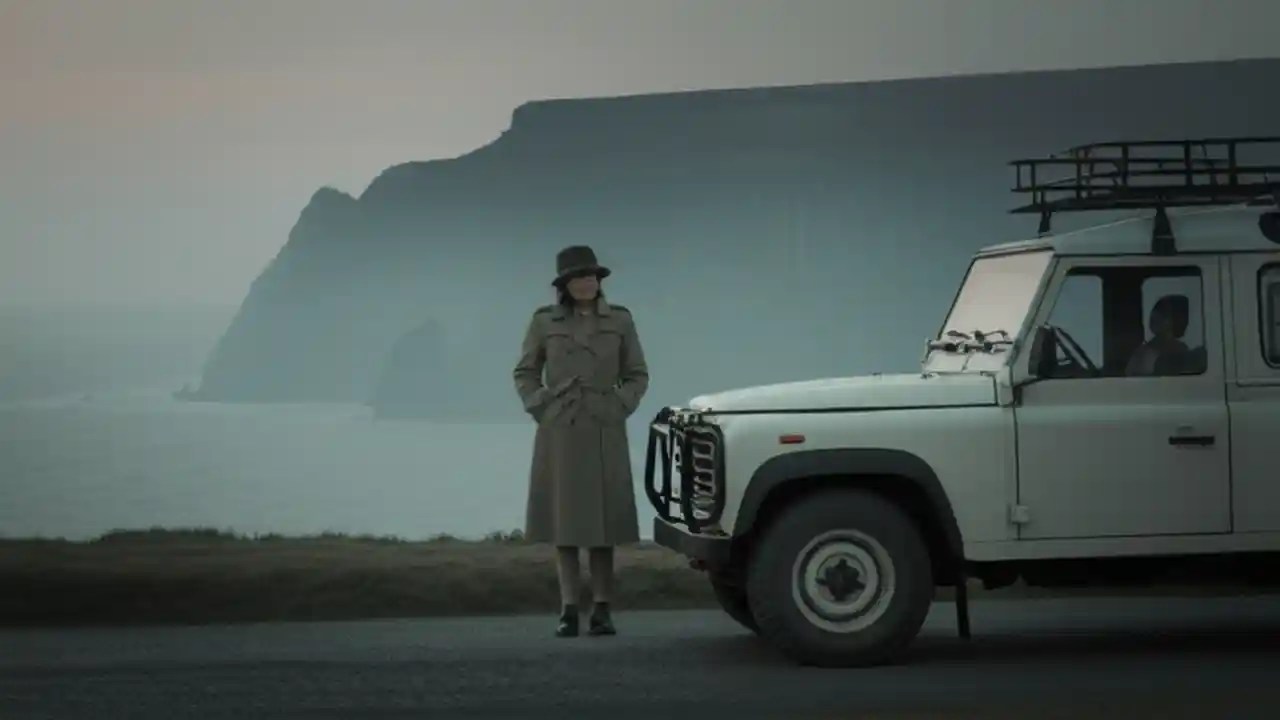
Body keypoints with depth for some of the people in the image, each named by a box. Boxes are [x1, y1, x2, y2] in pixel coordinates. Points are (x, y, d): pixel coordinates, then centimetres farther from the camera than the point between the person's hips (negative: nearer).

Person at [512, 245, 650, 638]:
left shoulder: (620, 320, 4)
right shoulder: (544, 320, 2)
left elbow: (637, 375, 9)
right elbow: (525, 374, 9)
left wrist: (620, 409, -5)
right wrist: (541, 409, -4)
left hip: (604, 433, 0)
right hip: (559, 432, 0)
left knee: (602, 522, 0)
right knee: (564, 522, 1)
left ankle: (602, 611, 6)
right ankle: (569, 611, 5)